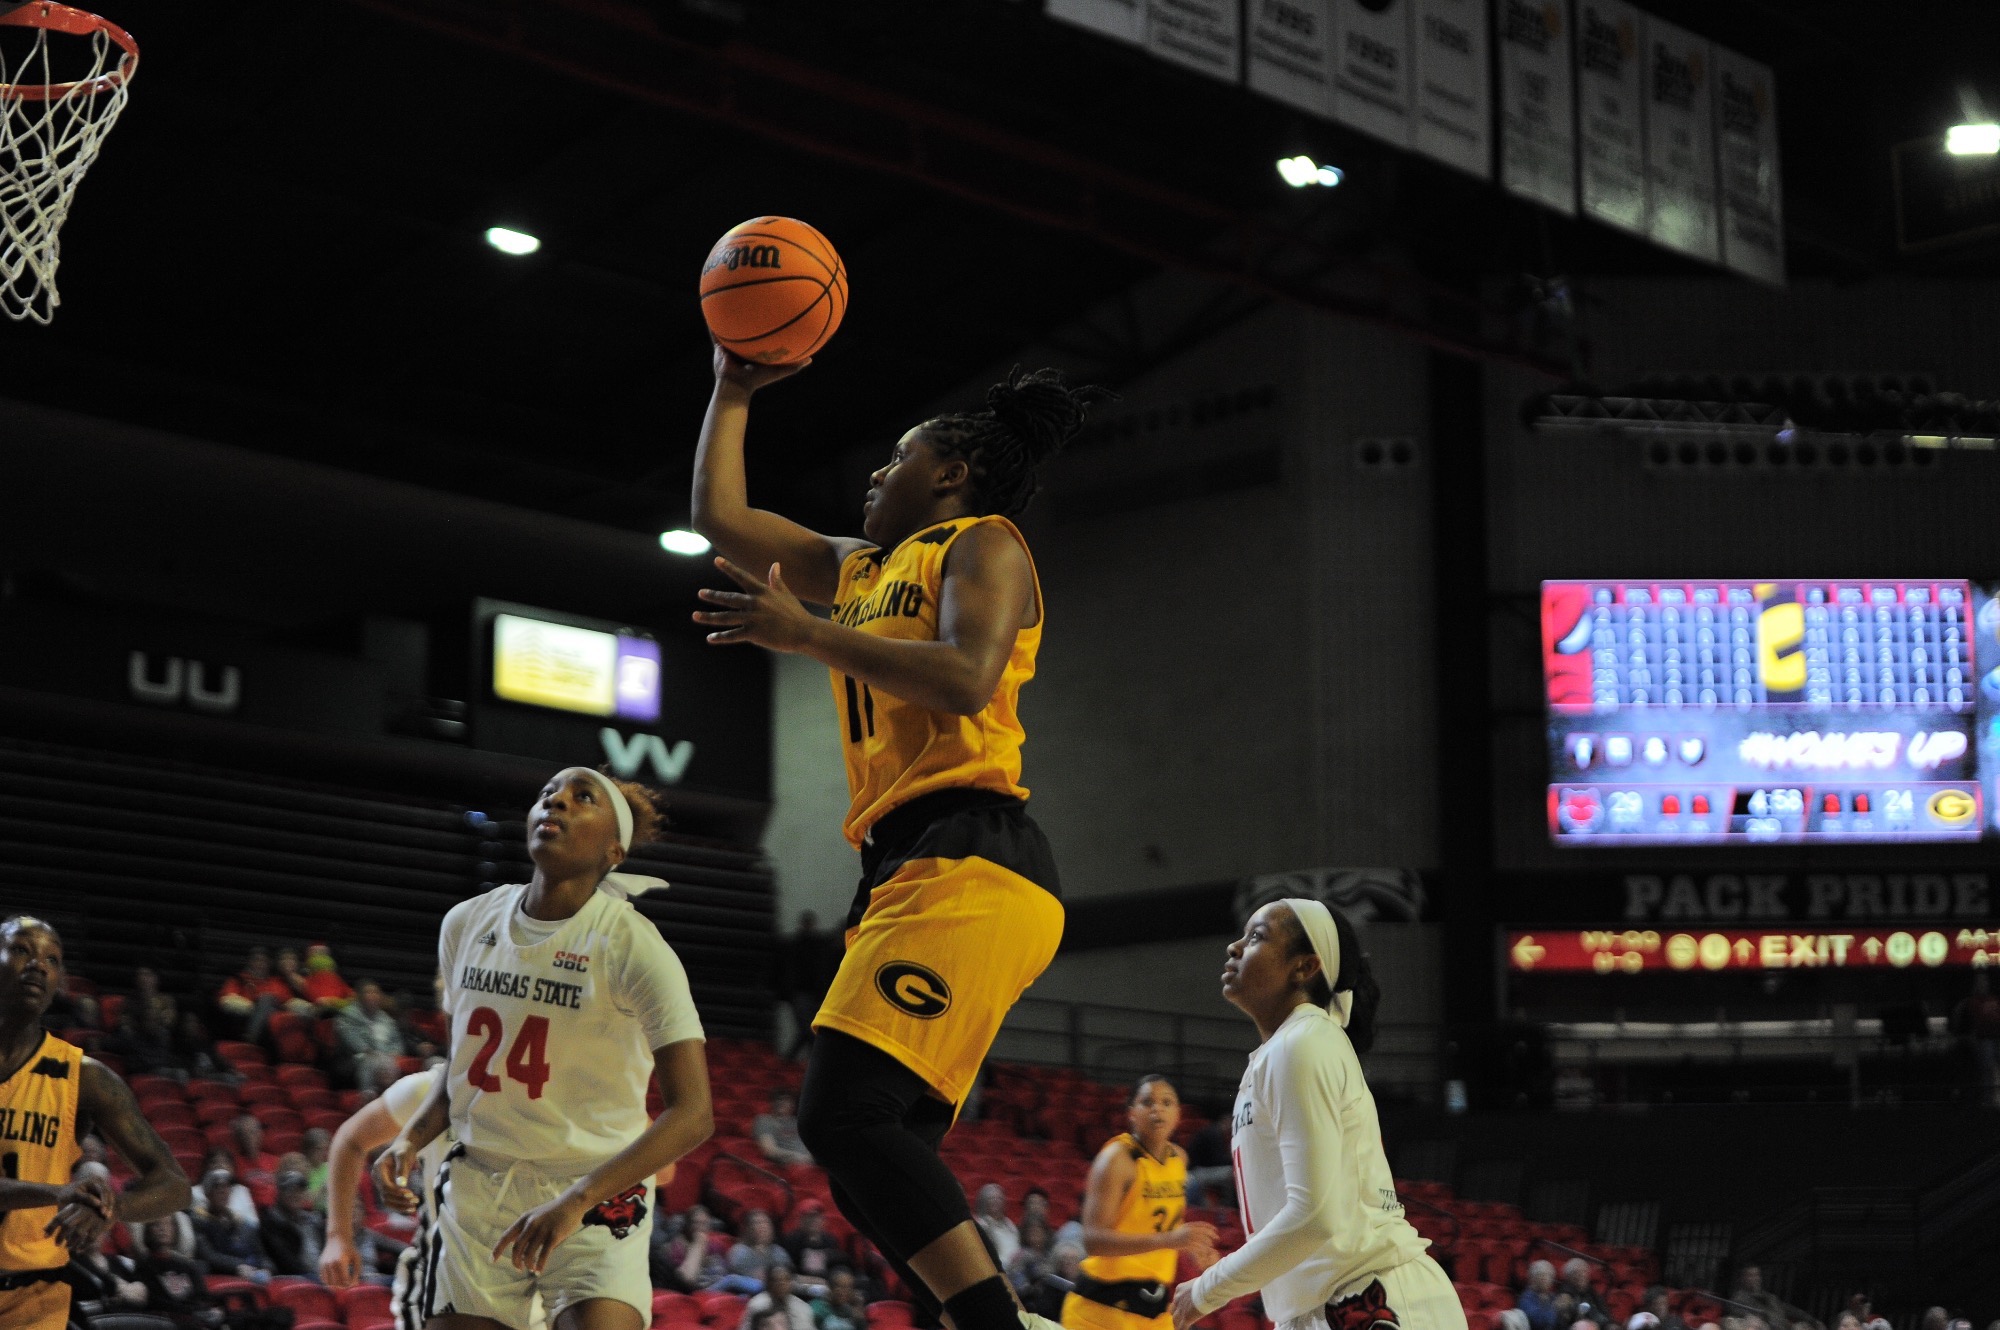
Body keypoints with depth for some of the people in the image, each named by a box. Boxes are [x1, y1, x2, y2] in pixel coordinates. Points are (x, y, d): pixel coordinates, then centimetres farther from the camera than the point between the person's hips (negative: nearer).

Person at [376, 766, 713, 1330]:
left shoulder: (631, 945, -15)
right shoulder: (467, 923, 2)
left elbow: (693, 1113, -21)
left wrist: (577, 1199, -30)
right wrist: (413, 1136, -1)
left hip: (597, 1199, -5)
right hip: (476, 1191, 5)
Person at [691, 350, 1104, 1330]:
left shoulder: (983, 542, 5)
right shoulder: (865, 568, 29)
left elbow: (968, 676, -15)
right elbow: (721, 519, 35)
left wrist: (806, 634, -12)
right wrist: (735, 387, 32)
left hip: (967, 864, -9)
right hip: (902, 872, 9)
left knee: (844, 1111, -24)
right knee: (870, 1172, 1)